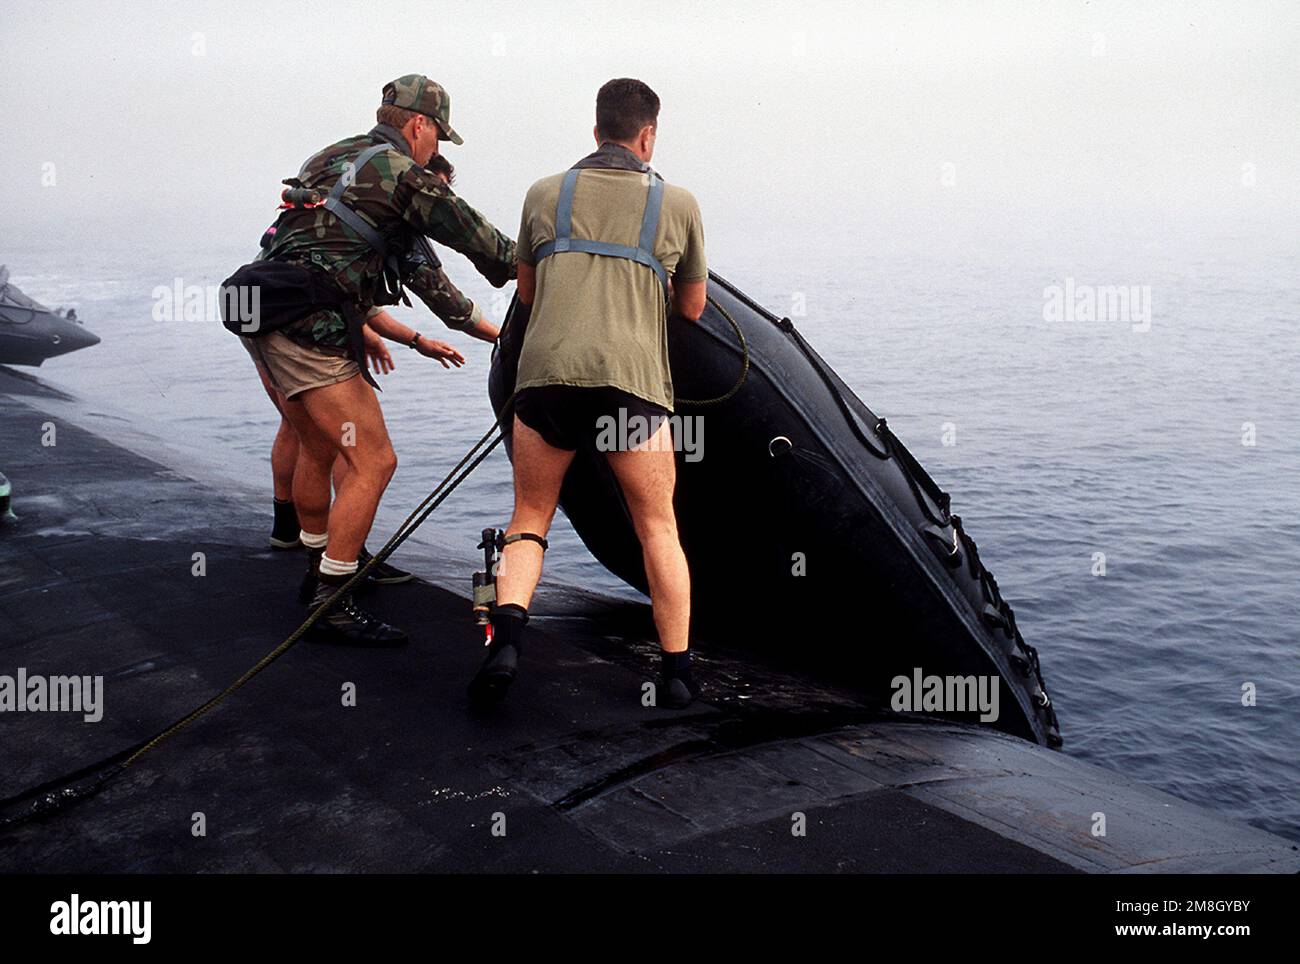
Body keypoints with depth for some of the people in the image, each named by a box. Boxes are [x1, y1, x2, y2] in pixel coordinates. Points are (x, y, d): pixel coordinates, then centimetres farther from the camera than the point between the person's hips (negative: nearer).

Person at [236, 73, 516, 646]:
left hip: (262, 319, 10)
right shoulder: (402, 175, -3)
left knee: (318, 448, 24)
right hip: (308, 331, -10)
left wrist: (364, 326, 35)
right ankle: (331, 605, -4)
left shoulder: (330, 159, 24)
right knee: (373, 461, -6)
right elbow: (476, 237, 3)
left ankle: (317, 569, 37)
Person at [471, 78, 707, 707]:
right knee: (658, 527, 14)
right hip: (632, 379, -1)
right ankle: (677, 672, 15)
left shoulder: (545, 193, 17)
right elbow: (692, 309, 25)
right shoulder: (678, 204, 15)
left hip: (545, 371, 1)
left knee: (528, 521, 16)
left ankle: (505, 637, -6)